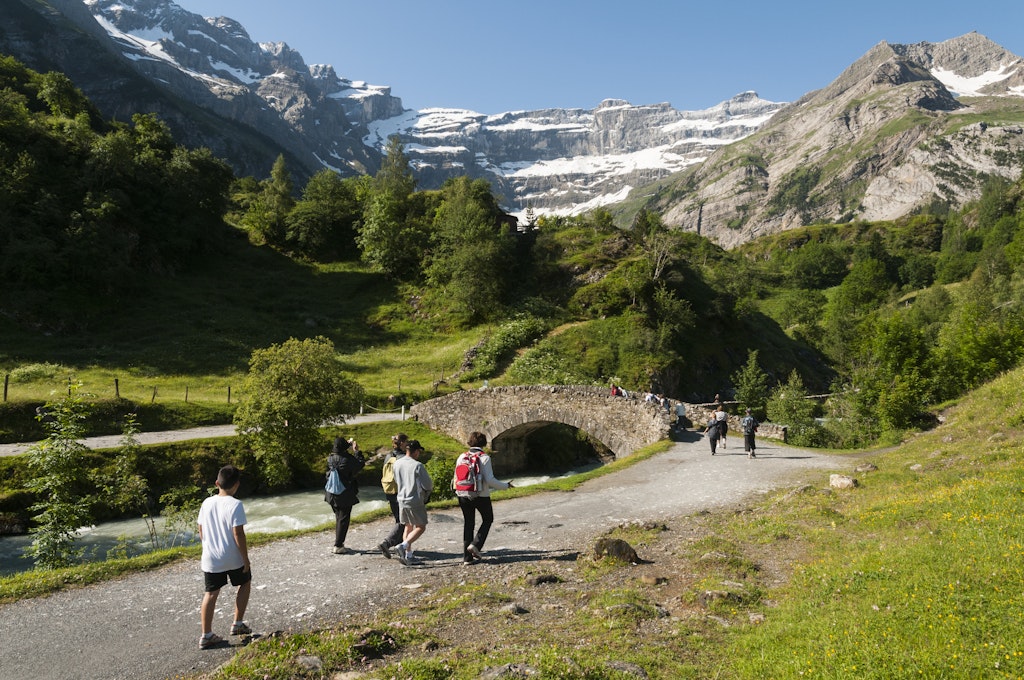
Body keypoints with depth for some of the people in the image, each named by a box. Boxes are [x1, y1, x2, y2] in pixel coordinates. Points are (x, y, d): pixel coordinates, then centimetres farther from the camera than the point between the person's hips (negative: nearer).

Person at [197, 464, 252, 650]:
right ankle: (238, 624, 21)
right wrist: (246, 558, -11)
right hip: (233, 558, -4)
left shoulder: (207, 503, 0)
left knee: (210, 594, 11)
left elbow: (201, 532, 7)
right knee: (245, 583, 19)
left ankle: (207, 636, 13)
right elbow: (238, 534, -20)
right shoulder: (235, 505, -18)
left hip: (210, 558, 4)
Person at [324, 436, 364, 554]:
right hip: (345, 495, -6)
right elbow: (360, 464, -2)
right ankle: (338, 546, 4)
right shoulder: (348, 459, -19)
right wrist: (357, 451, 8)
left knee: (338, 518, 19)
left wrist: (348, 444, 23)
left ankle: (339, 544, 26)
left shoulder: (330, 458, -2)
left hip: (332, 494, 7)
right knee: (344, 519, 3)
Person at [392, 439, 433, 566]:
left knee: (408, 527, 16)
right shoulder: (417, 466, -16)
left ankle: (409, 556, 16)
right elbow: (428, 485, -12)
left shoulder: (397, 463, 3)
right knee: (420, 527, 3)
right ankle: (402, 546, -13)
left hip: (402, 500, 7)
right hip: (415, 501, -7)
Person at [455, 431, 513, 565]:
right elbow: (490, 480, -17)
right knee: (488, 519, 18)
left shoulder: (462, 457, 3)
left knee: (468, 524, 13)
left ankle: (467, 557, 13)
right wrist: (505, 485, -3)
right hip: (481, 495, -4)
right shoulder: (484, 457, -11)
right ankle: (476, 544, 1)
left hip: (463, 495, 4)